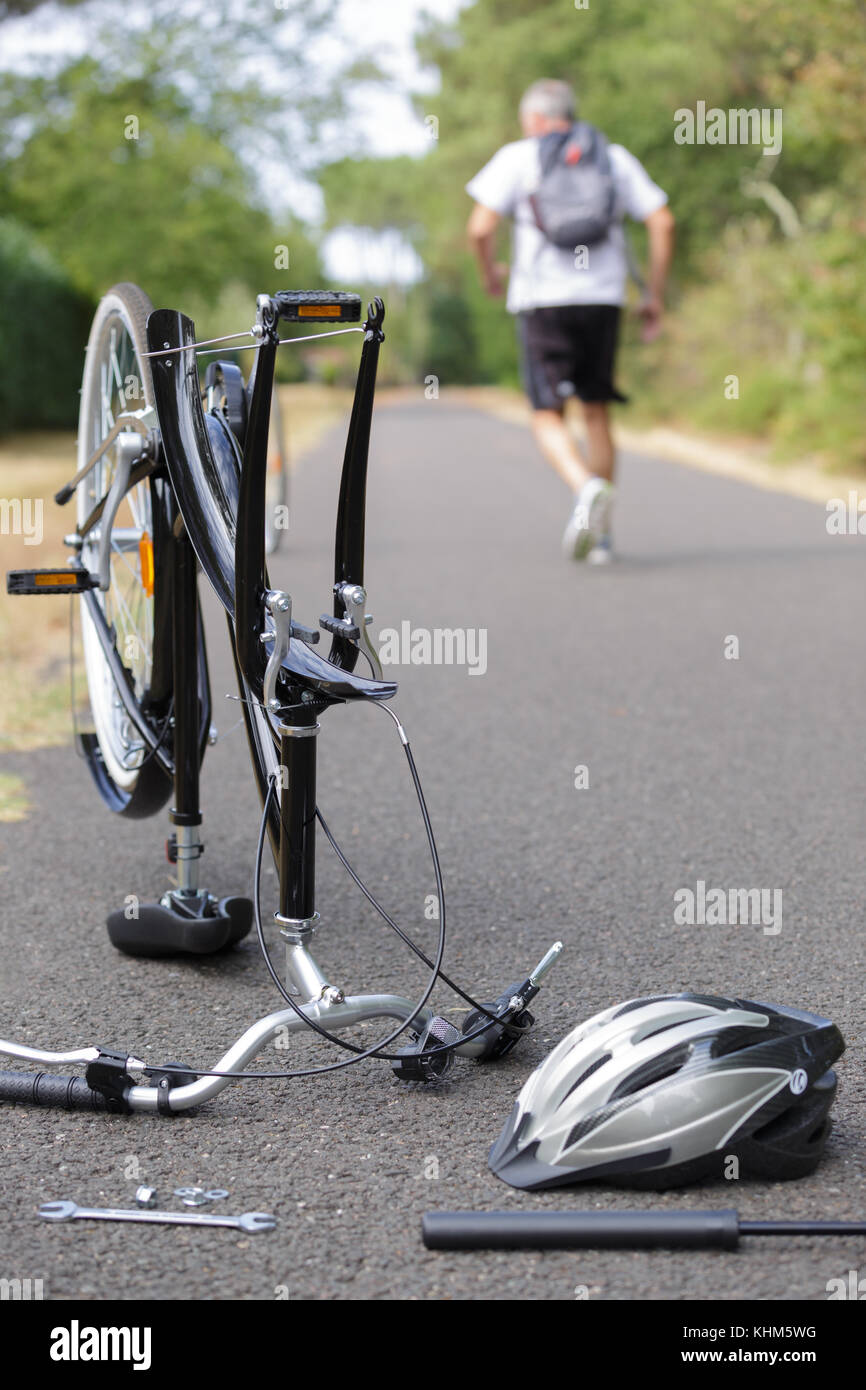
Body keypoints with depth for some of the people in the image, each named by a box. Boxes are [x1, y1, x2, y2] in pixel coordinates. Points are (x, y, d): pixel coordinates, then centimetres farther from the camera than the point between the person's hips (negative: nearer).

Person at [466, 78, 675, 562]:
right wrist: (655, 295, 9)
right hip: (604, 299, 3)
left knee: (549, 418, 0)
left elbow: (481, 228, -6)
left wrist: (491, 273, 13)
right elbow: (663, 222, 4)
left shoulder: (518, 157, 5)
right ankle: (601, 535, 14)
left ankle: (589, 487, -30)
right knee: (597, 412, 14)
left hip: (543, 300, -3)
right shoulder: (615, 158, 13)